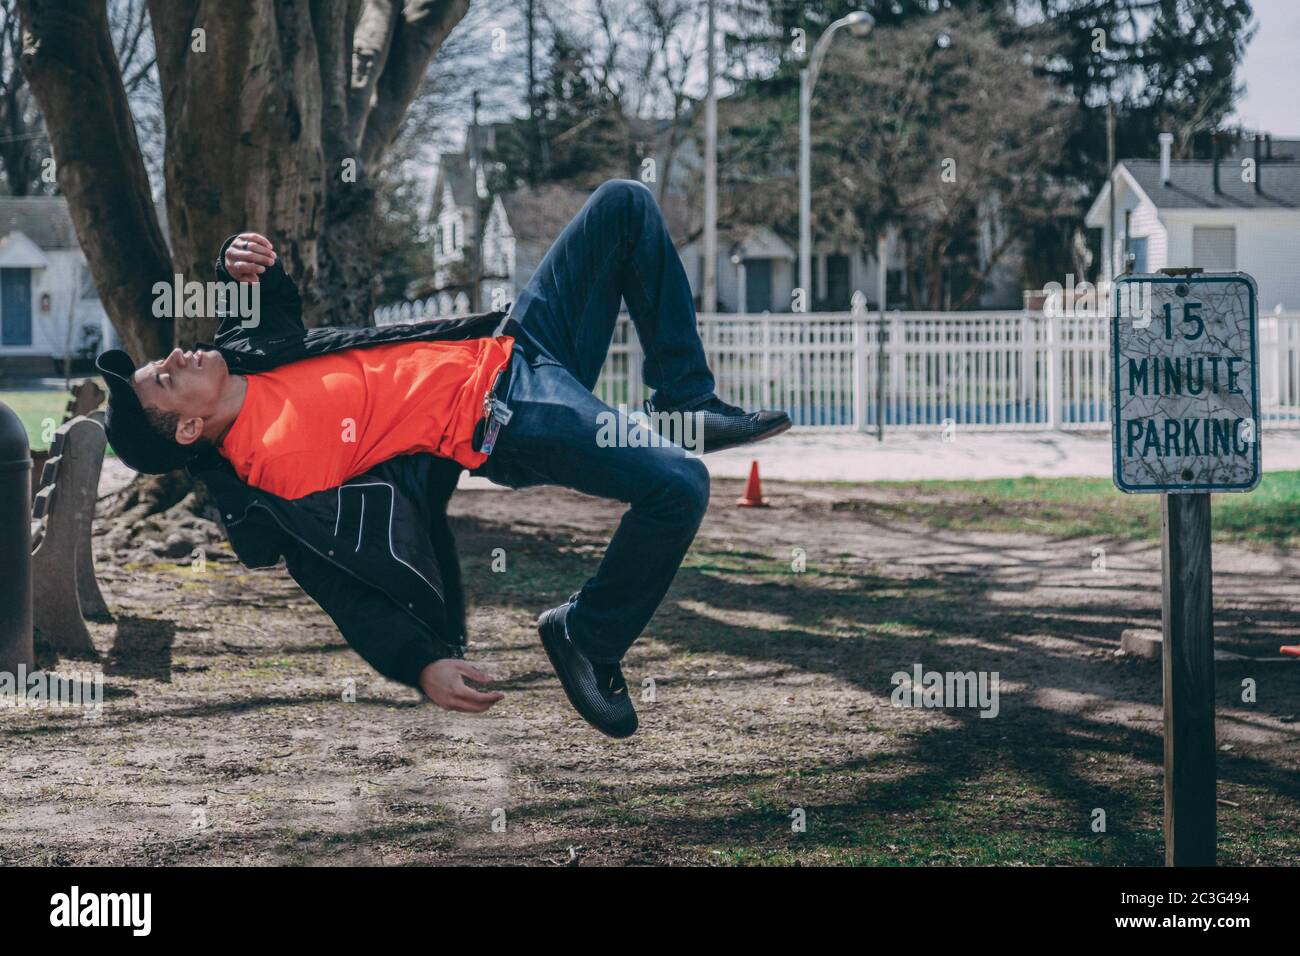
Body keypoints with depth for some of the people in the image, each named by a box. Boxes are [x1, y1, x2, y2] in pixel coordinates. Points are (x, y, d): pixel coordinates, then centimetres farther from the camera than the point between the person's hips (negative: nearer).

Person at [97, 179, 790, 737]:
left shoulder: (241, 355, 4)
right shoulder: (272, 468, -18)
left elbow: (274, 303, 23)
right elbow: (355, 593, -20)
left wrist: (245, 263, -1)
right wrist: (423, 666, -34)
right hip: (507, 421, -8)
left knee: (624, 206, 4)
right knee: (677, 486, -31)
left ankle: (688, 405, 10)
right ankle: (586, 639, -3)